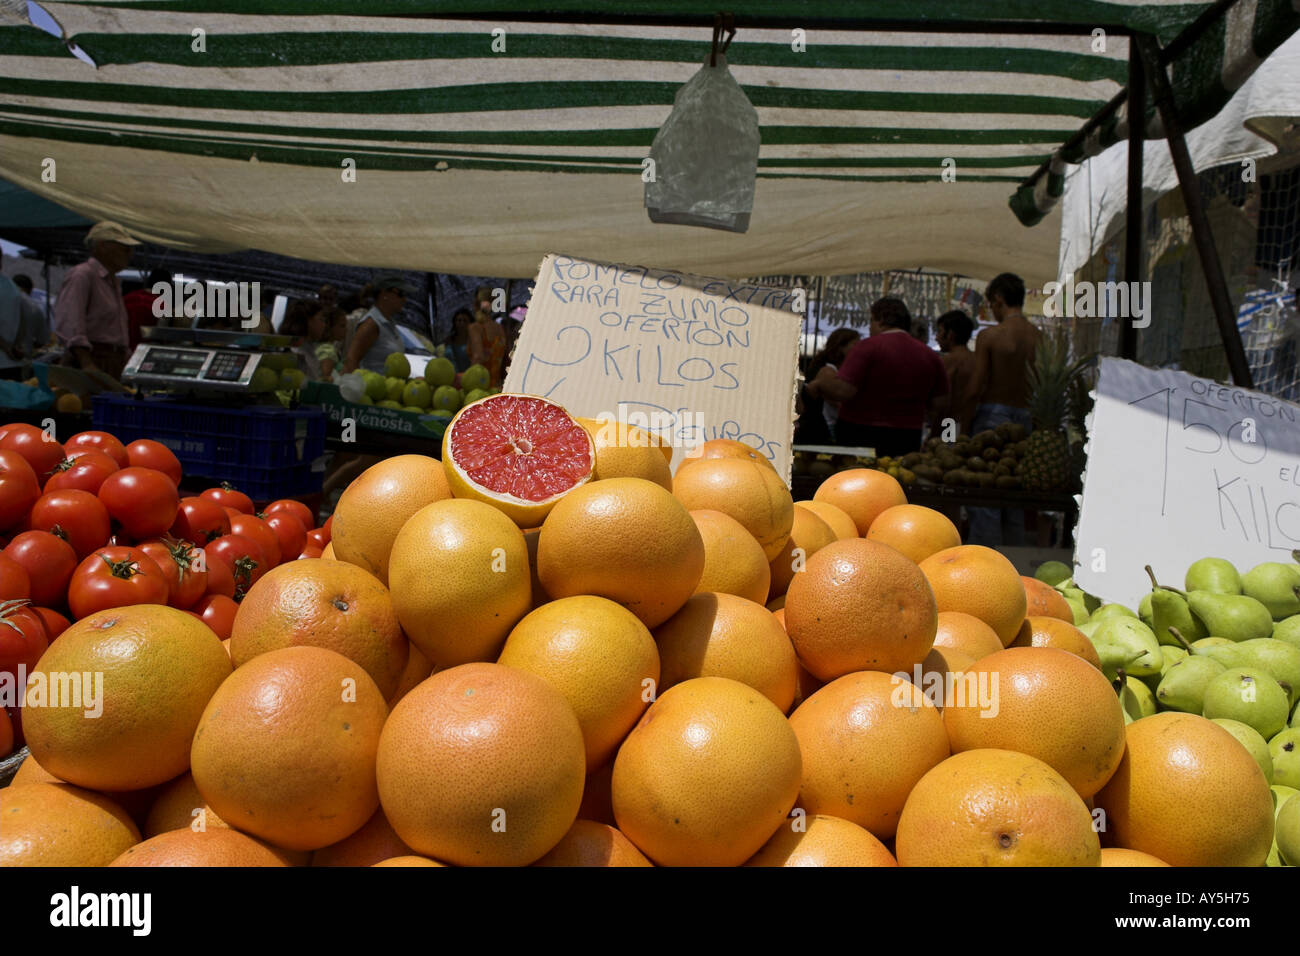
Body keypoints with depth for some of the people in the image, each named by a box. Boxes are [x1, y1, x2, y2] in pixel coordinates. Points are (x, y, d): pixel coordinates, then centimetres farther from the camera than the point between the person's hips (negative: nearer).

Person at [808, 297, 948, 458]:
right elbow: (940, 403, 11)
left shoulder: (868, 346, -9)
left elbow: (843, 392, -15)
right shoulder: (930, 355, 7)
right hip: (907, 442, 5)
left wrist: (821, 382, 3)